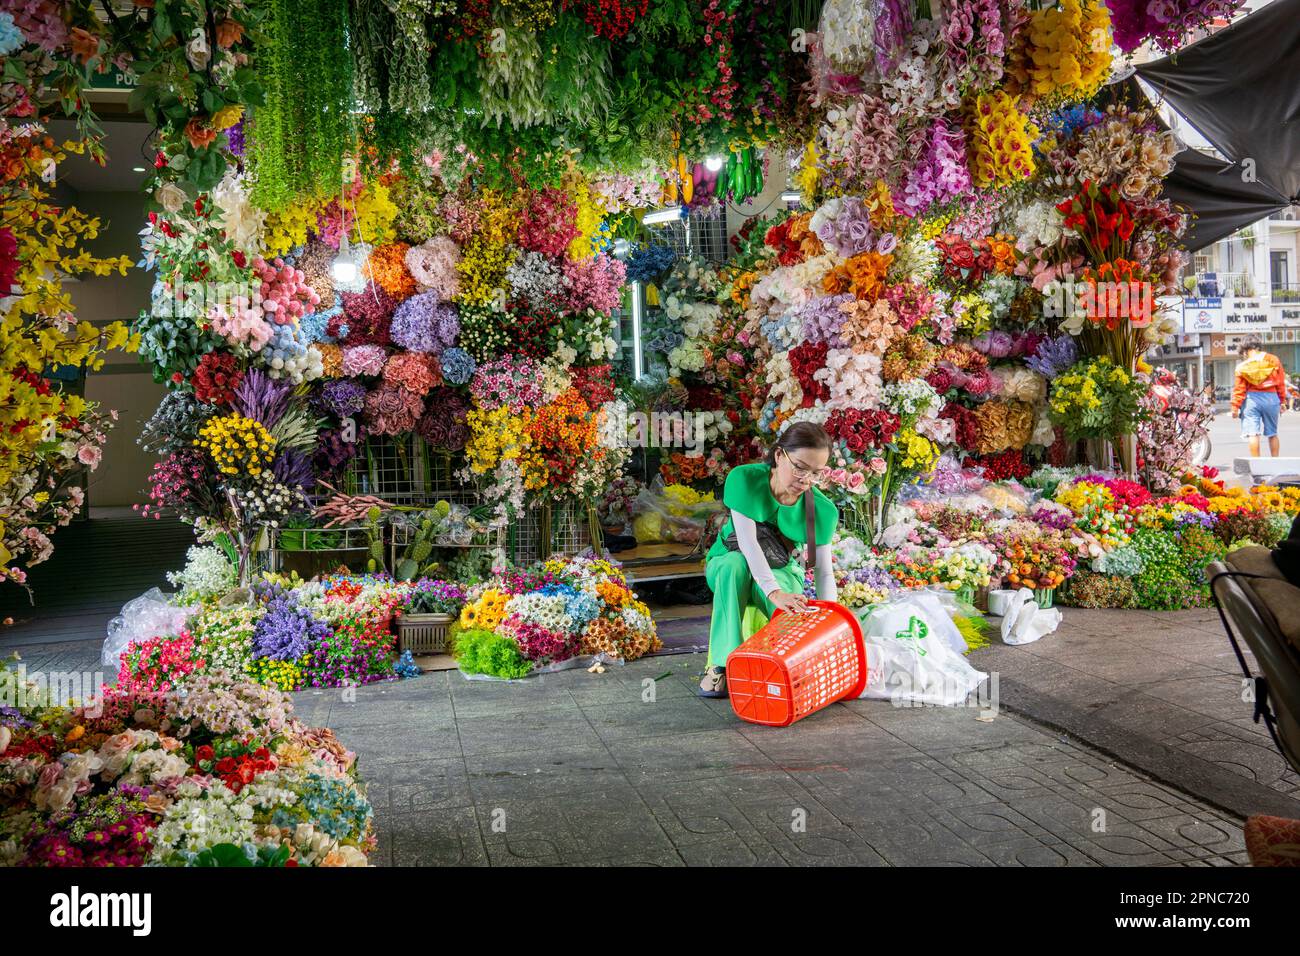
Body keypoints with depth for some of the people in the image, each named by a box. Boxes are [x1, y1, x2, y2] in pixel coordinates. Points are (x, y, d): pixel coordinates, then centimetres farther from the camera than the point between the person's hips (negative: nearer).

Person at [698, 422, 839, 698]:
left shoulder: (821, 510, -18)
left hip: (780, 571, 0)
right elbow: (747, 540, -34)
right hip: (726, 566, 0)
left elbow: (824, 572, -15)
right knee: (736, 563, -39)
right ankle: (723, 665, -37)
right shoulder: (745, 479, -24)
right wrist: (775, 592, -47)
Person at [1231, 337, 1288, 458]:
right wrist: (1282, 401, 17)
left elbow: (1239, 389, -4)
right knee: (1272, 433, 15)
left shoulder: (1243, 367, -3)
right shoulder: (1273, 360, 5)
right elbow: (1281, 383, 9)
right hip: (1271, 398, 3)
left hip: (1252, 399, -3)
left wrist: (1235, 407, 1)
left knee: (1252, 433, -3)